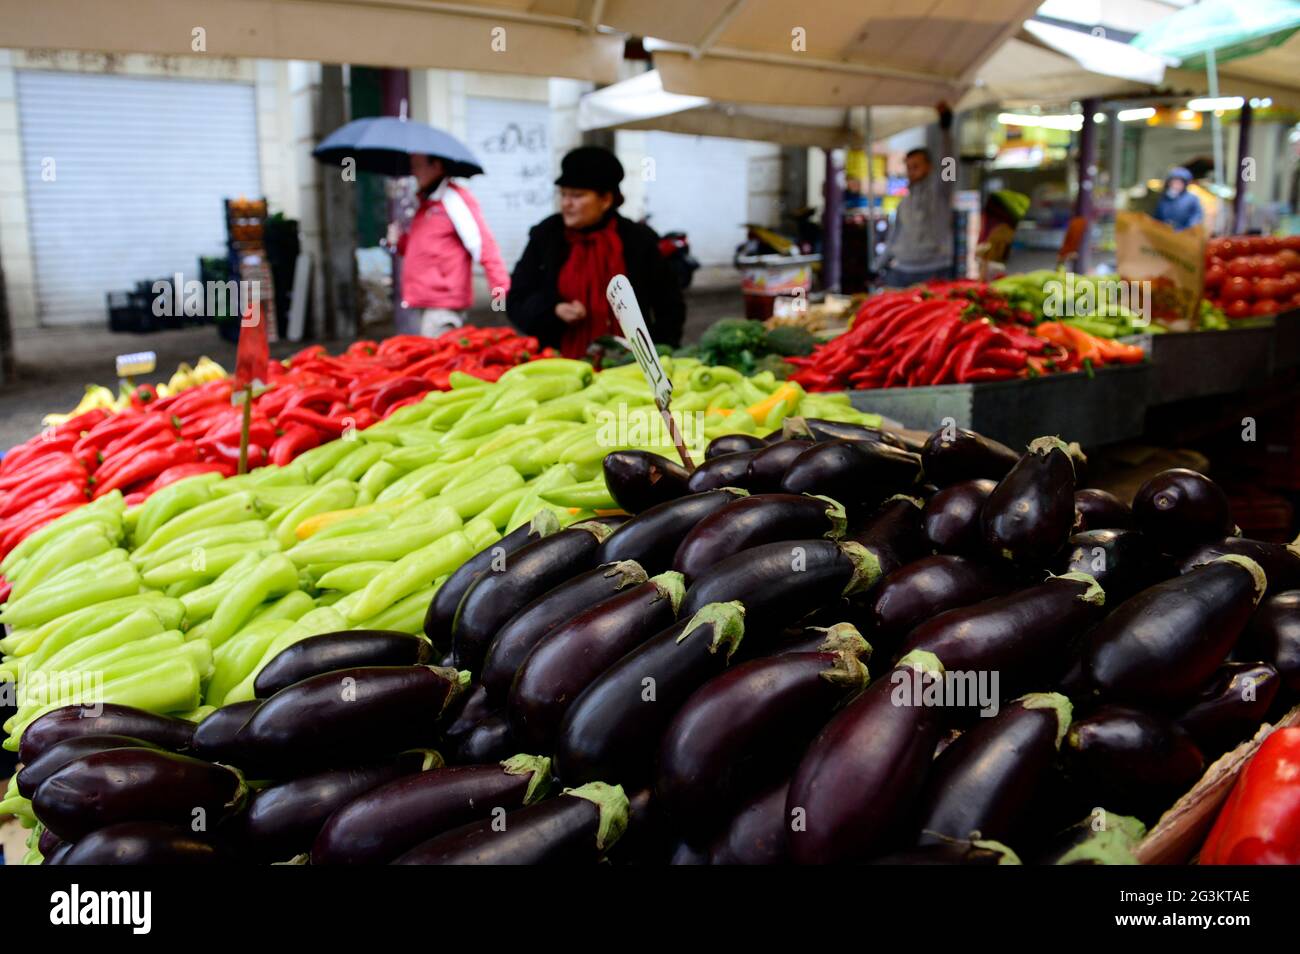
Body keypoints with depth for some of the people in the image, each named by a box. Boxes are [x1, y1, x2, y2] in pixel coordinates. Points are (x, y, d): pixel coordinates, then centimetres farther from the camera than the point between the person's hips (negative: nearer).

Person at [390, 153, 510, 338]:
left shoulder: (455, 198, -9)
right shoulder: (425, 201, 18)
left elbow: (483, 244, -17)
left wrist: (501, 287, -25)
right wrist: (398, 241, 5)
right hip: (424, 301, 9)